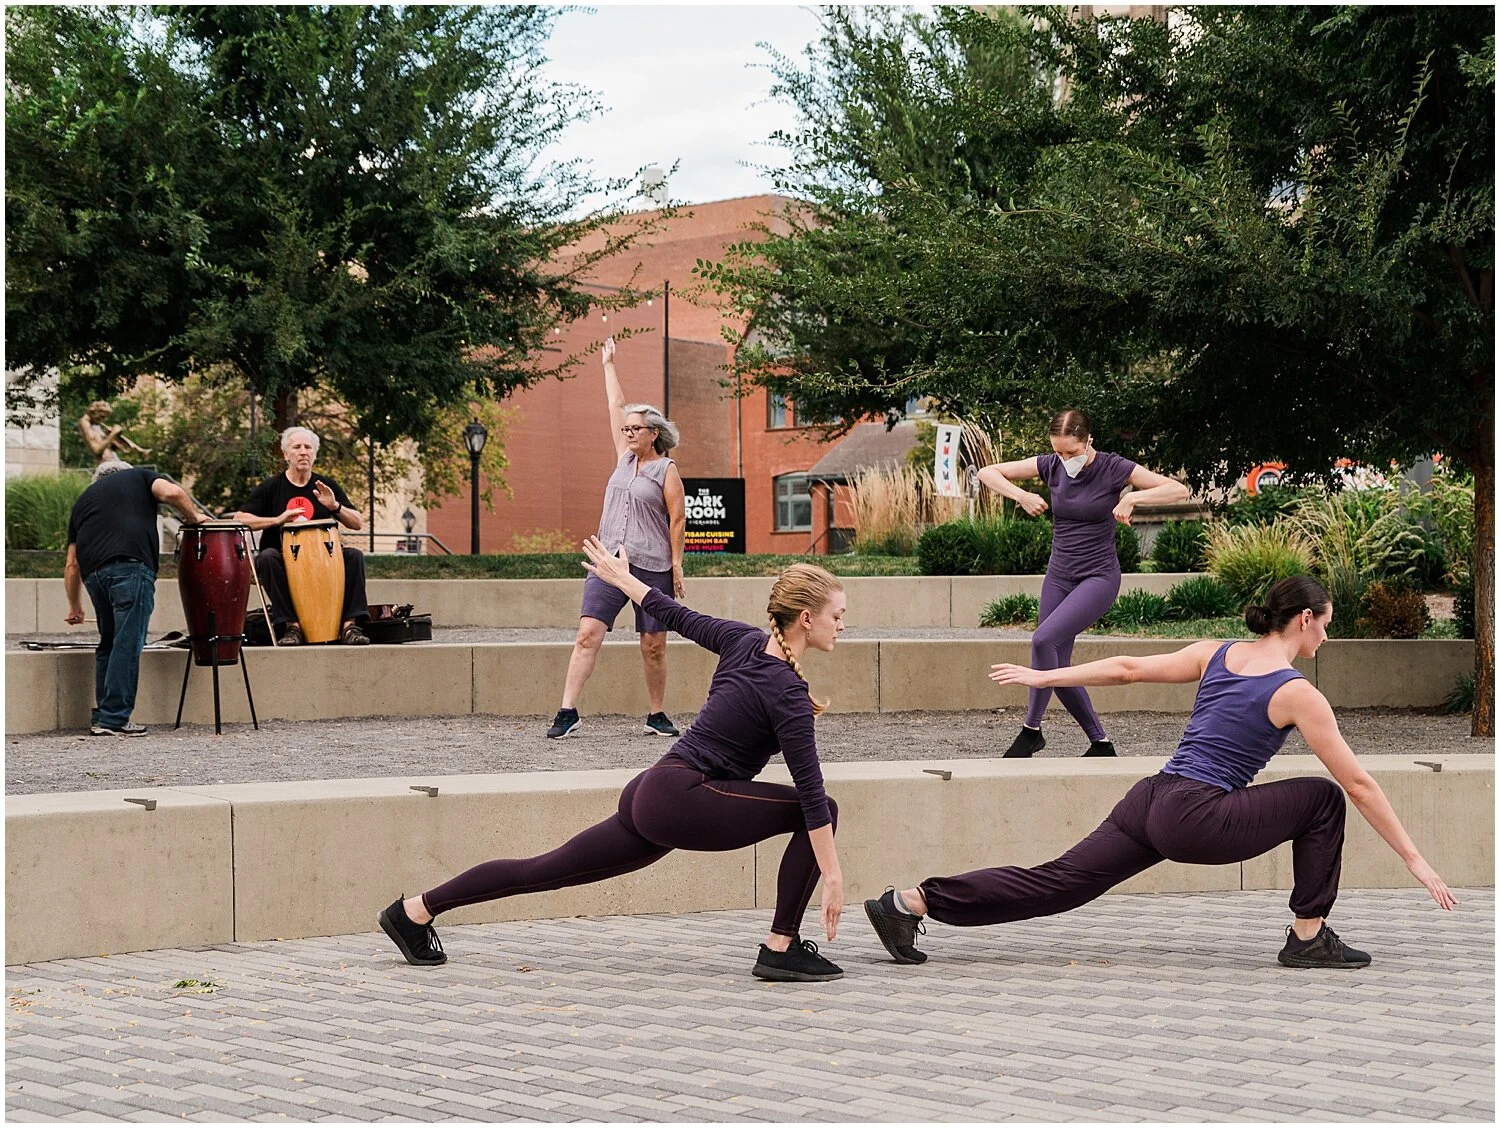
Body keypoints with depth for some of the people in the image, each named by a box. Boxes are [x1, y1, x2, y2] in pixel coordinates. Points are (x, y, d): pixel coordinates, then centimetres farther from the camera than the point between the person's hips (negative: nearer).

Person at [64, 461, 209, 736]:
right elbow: (171, 492, 0)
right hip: (131, 566, -5)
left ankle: (102, 717, 15)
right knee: (127, 644, -6)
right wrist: (193, 516, 17)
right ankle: (113, 720, -11)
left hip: (93, 571, 5)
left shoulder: (84, 499, 33)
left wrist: (75, 608, 41)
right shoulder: (139, 476, 24)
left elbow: (71, 565, 30)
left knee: (109, 643, 16)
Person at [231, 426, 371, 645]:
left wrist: (335, 507, -15)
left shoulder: (327, 486, 10)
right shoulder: (270, 488, 4)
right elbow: (238, 519, -7)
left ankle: (349, 623, -28)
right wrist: (278, 520, -20)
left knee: (354, 556, -22)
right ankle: (291, 624, -35)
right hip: (283, 560, -2)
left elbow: (358, 524, 5)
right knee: (267, 557, -34)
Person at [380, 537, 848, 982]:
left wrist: (622, 577, 36)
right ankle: (782, 949, -6)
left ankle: (414, 910, 20)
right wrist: (832, 876, -20)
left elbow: (675, 616, 20)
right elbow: (810, 789, -19)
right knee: (820, 809, -8)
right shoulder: (786, 693, -16)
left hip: (649, 795, 9)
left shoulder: (744, 640, 8)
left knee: (546, 871, 15)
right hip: (681, 801, -9)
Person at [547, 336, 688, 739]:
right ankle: (567, 711, -13)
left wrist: (676, 564, -8)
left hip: (652, 568, -4)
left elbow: (678, 520, -3)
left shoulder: (666, 470, 0)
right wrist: (608, 364, 28)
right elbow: (616, 407, 21)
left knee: (653, 646, 1)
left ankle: (657, 715, 14)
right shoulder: (625, 459, 14)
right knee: (588, 634, -9)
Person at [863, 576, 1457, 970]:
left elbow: (1127, 667, 13)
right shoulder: (1298, 694, -5)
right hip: (1195, 819, -7)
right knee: (1321, 798, 3)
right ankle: (1309, 938, 6)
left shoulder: (1216, 654, 14)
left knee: (1055, 882, 7)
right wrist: (1414, 859, 2)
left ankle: (912, 902, 0)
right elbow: (1358, 783, -3)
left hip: (1151, 800, 7)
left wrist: (1042, 676, 19)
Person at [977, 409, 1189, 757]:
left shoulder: (1112, 468, -11)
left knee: (1044, 638, -25)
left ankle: (1031, 729, -11)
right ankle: (1101, 743, 18)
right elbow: (988, 472, 4)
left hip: (1098, 578, -6)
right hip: (1059, 576, 6)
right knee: (1057, 671, 2)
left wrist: (1133, 497, -28)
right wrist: (1021, 496, -12)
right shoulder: (1051, 466, 0)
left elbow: (1179, 489, -14)